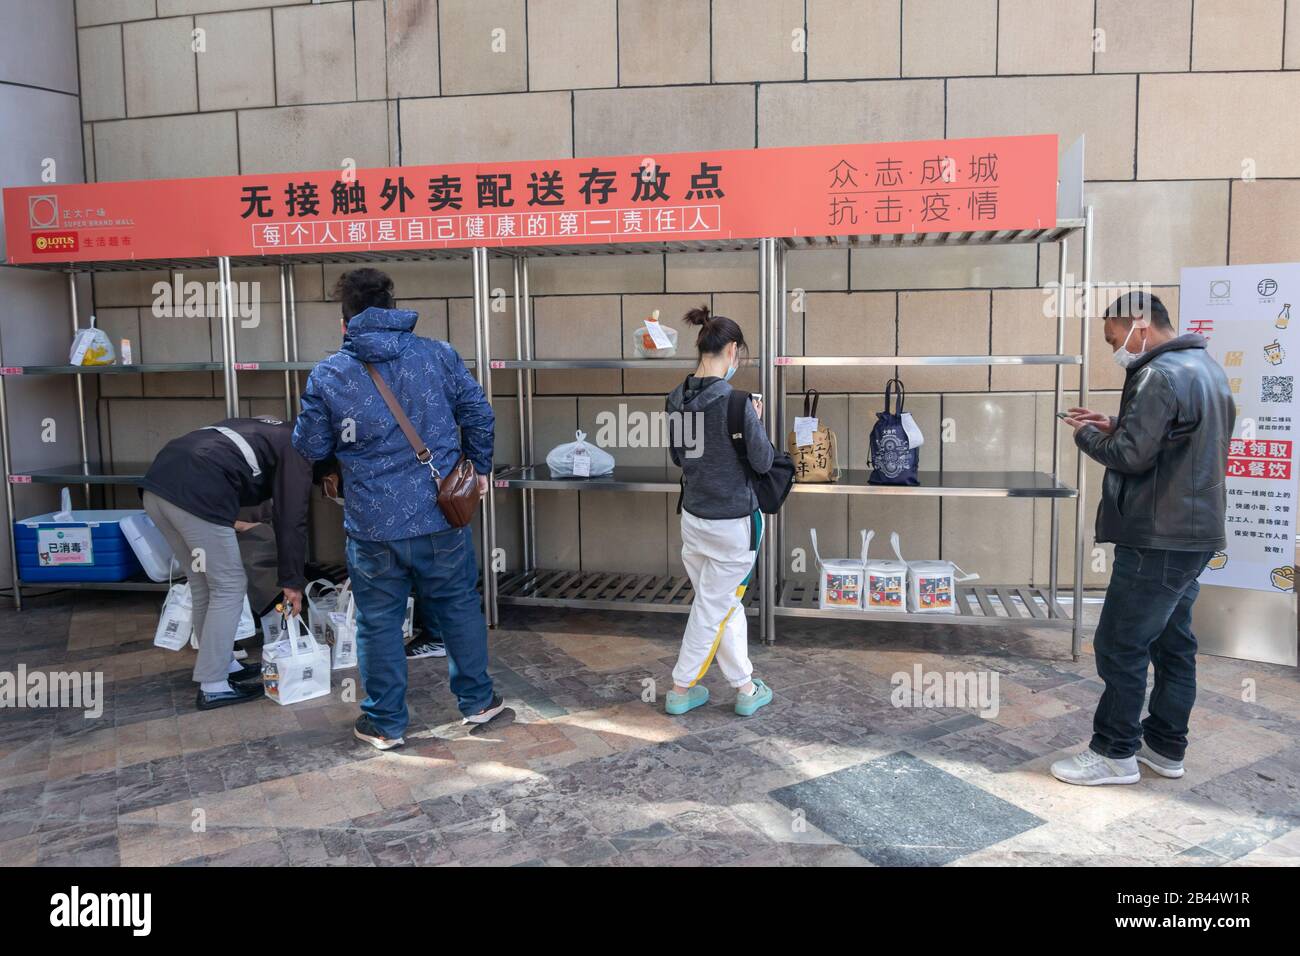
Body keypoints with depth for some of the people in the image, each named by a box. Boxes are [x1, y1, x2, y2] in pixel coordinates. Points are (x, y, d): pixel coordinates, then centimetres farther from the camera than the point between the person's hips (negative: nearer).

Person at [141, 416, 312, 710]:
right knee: (229, 586, 4)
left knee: (203, 583, 19)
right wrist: (292, 581, 8)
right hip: (194, 493, -9)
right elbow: (291, 519, 3)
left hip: (157, 481, 9)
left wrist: (225, 522, 37)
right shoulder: (297, 449, 8)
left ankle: (223, 665, 30)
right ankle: (213, 686, 8)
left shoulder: (264, 431, 32)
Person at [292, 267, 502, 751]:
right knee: (459, 606, 19)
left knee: (379, 621, 13)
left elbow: (310, 447, 1)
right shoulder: (439, 355, -3)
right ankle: (477, 700, 31)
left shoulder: (327, 375, -5)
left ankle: (385, 723, 24)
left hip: (372, 525, -1)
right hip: (440, 515, 2)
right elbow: (479, 414, 1)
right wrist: (480, 468, 15)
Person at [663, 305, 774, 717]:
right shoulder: (734, 401, -21)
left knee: (726, 606, 18)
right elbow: (763, 461, -12)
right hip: (734, 521, -7)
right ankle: (681, 690, 20)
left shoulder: (677, 398, 0)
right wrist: (756, 420, 2)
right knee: (713, 608, 8)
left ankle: (744, 686, 27)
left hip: (694, 517, 7)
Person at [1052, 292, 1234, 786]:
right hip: (1196, 531, 10)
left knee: (1120, 645, -2)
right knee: (1173, 640, 16)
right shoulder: (1205, 366, 14)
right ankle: (1165, 746, 26)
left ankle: (1114, 753, 8)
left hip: (1158, 538, -10)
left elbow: (1130, 456, -21)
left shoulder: (1160, 375, -18)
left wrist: (1086, 434, -3)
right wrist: (1116, 426, 7)